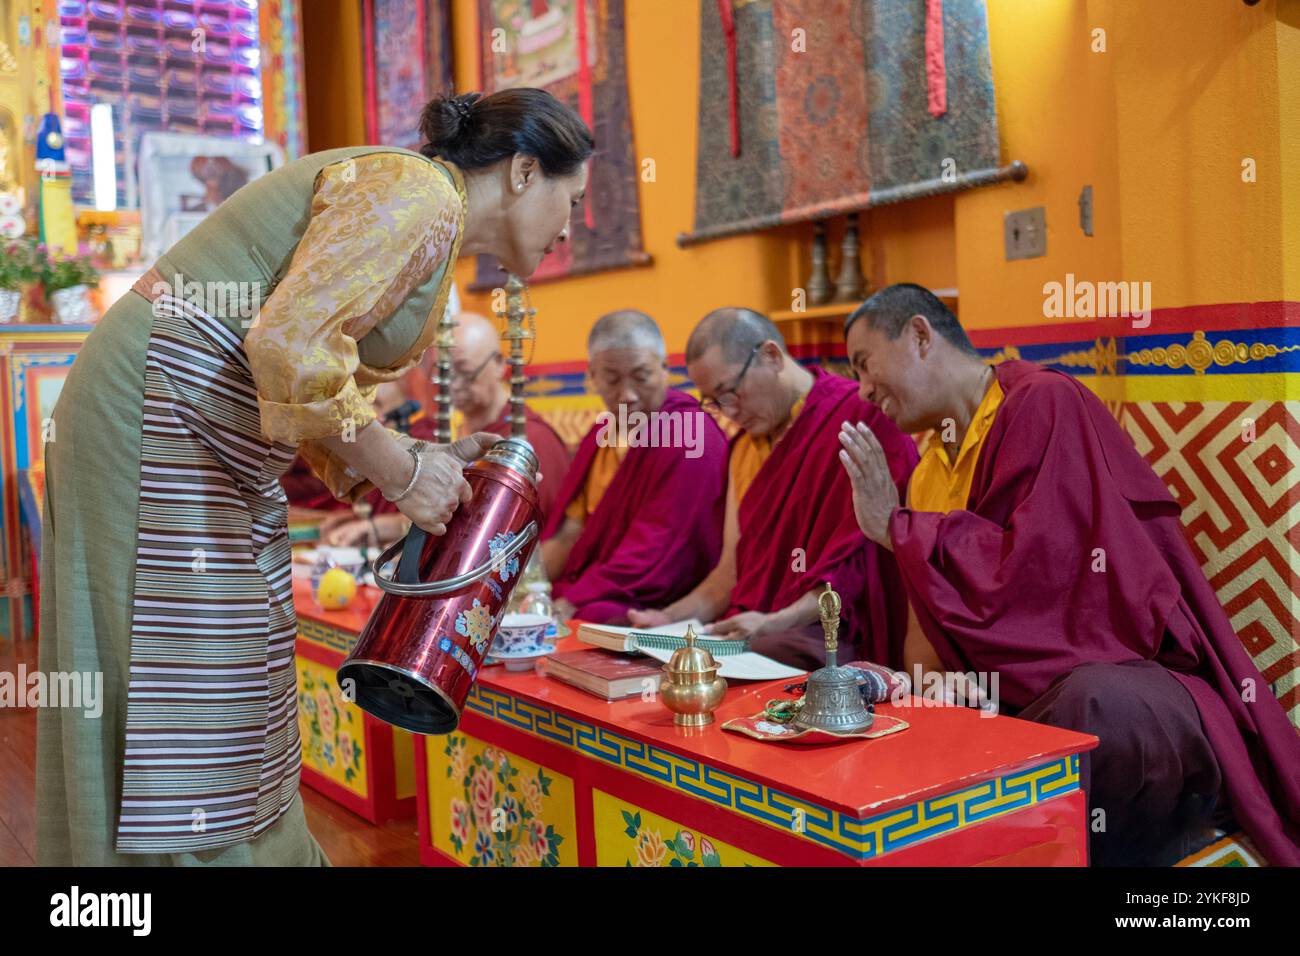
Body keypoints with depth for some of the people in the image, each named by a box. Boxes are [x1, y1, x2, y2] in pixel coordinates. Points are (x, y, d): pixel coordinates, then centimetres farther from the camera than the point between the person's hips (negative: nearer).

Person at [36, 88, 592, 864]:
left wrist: (421, 458, 8)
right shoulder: (420, 193, -15)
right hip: (163, 414, -10)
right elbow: (290, 344, -26)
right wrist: (403, 471, -16)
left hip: (203, 437, 10)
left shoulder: (431, 220, 16)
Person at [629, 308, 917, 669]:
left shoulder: (859, 418, -9)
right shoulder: (745, 446, 16)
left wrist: (775, 623, -22)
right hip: (749, 631, 7)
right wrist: (672, 617, -1)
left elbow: (861, 563, -13)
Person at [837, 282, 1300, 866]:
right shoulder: (931, 471, 15)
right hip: (1015, 695, 7)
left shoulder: (1043, 402, -10)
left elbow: (1035, 569, -21)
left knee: (1095, 707, -40)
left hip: (1116, 678, -7)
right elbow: (932, 624, 18)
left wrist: (895, 527, -15)